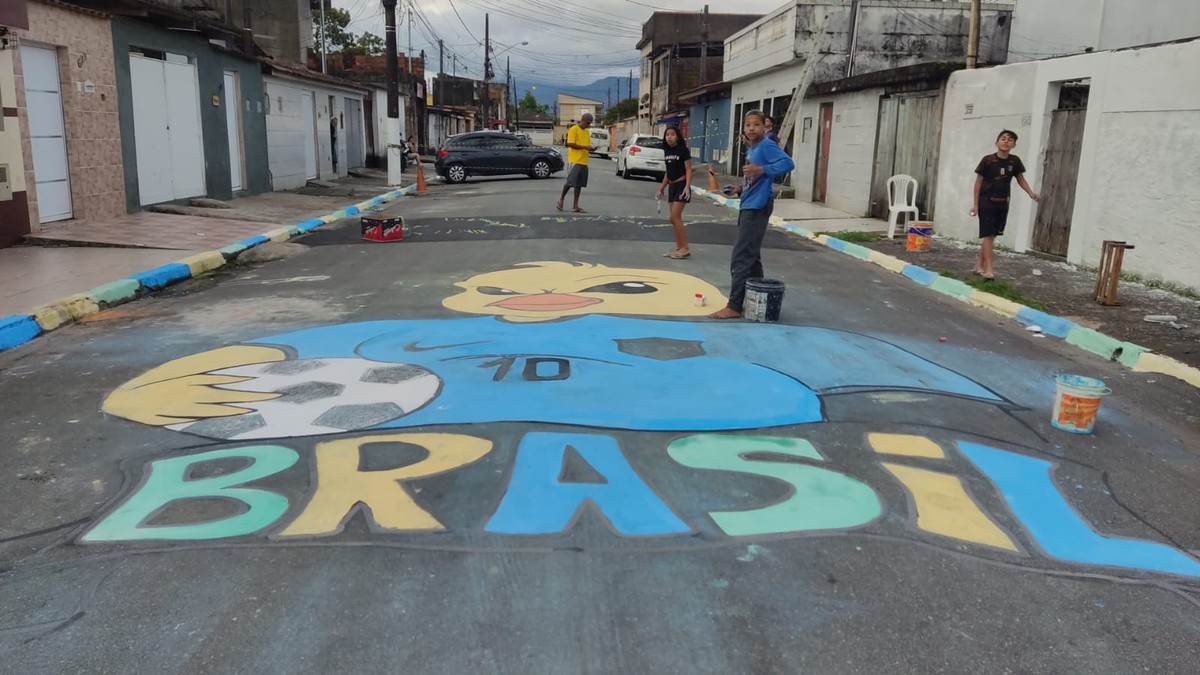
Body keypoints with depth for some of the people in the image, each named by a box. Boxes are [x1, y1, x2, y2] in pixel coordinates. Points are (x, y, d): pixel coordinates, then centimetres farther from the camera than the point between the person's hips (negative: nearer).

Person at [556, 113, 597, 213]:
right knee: (570, 182, -7)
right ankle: (561, 200, 12)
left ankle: (575, 206, 6)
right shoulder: (573, 129, -6)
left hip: (584, 161, 7)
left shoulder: (586, 131, 18)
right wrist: (585, 147, -18)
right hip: (575, 160, -7)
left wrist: (591, 148, 0)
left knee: (579, 184, 4)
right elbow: (570, 144, -14)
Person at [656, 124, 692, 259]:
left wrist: (687, 186, -23)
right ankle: (679, 248, 12)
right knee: (675, 219, 7)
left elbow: (688, 170, -13)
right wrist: (662, 187, 19)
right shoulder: (667, 151, 10)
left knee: (674, 218, -12)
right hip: (672, 186, 7)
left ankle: (685, 249, -7)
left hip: (681, 185, -7)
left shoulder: (683, 150, -11)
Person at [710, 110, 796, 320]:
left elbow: (788, 163, -24)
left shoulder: (767, 146, -11)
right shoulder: (752, 150, 16)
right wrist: (739, 189, 7)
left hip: (757, 207, -10)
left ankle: (734, 307, -6)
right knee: (751, 257, 15)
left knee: (741, 258, -9)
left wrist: (762, 169, -29)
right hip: (748, 206, 10)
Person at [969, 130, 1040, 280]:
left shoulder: (1015, 161, 1)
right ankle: (988, 269, -7)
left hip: (1003, 203, 5)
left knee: (992, 235, 9)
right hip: (987, 202, -4)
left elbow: (1021, 179, 12)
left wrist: (1031, 193, -3)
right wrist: (975, 203, -5)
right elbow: (979, 182, -4)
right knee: (987, 235, -7)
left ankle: (979, 266, 20)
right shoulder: (988, 160, -9)